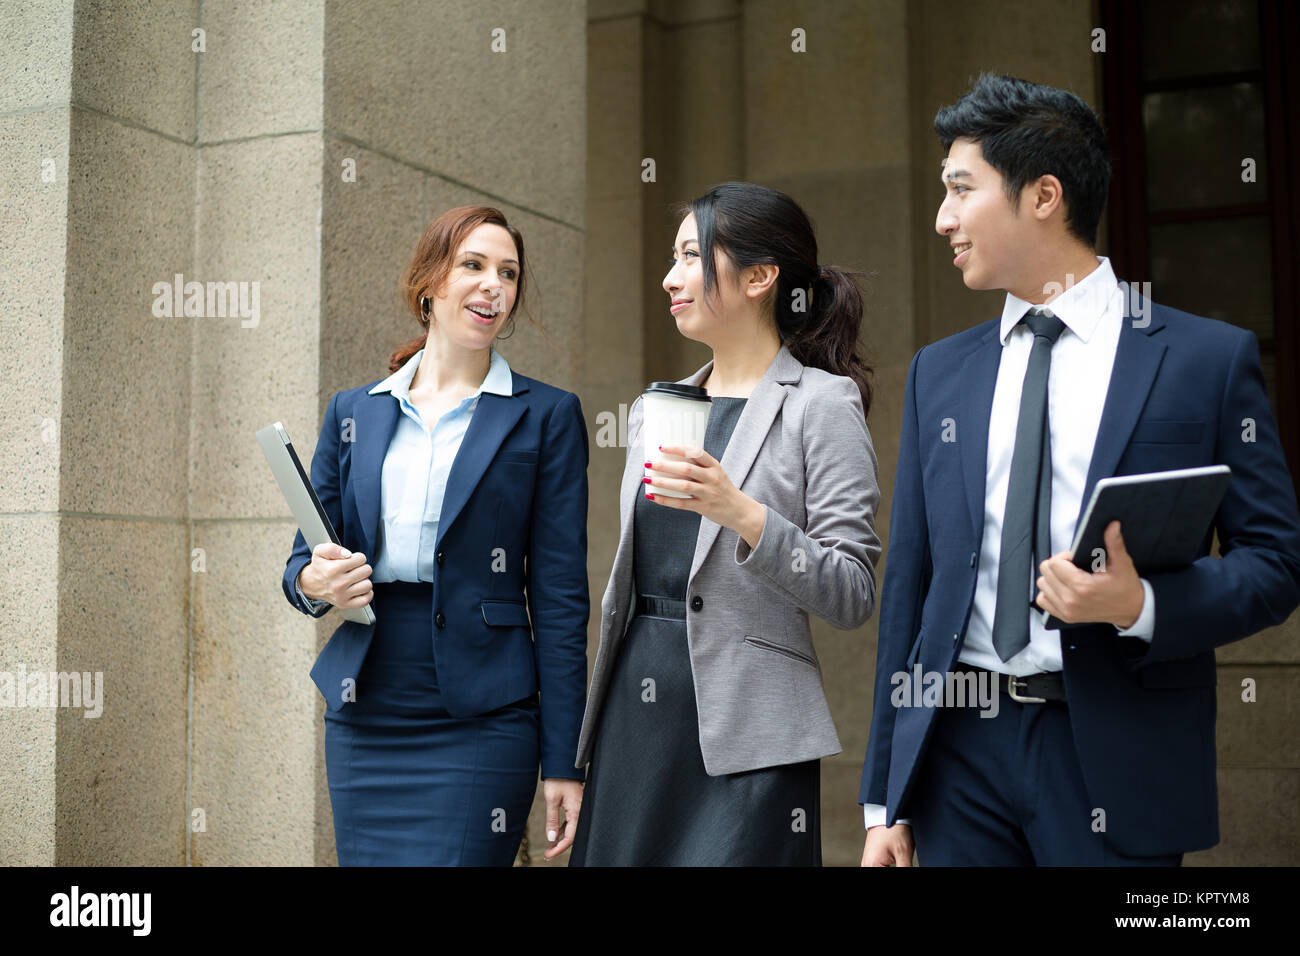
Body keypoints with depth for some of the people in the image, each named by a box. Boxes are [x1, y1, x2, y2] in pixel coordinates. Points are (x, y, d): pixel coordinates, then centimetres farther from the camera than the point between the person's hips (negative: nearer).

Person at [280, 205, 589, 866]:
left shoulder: (545, 416, 2)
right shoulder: (353, 413, 11)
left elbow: (560, 594, -2)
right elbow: (304, 557, 16)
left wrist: (562, 762, -6)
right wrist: (314, 582, -10)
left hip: (480, 722, -3)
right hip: (363, 719, 4)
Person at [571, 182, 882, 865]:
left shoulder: (820, 404, -4)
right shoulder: (654, 410, 14)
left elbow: (853, 596, -10)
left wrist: (743, 514, -24)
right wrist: (585, 741, 17)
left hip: (743, 739, -6)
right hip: (633, 724, 6)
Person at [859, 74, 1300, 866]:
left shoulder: (1210, 357, -1)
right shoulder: (938, 372, 10)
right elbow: (909, 585, 9)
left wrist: (1142, 605, -20)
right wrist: (886, 802, 7)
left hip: (1114, 759, -3)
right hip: (958, 748, 3)